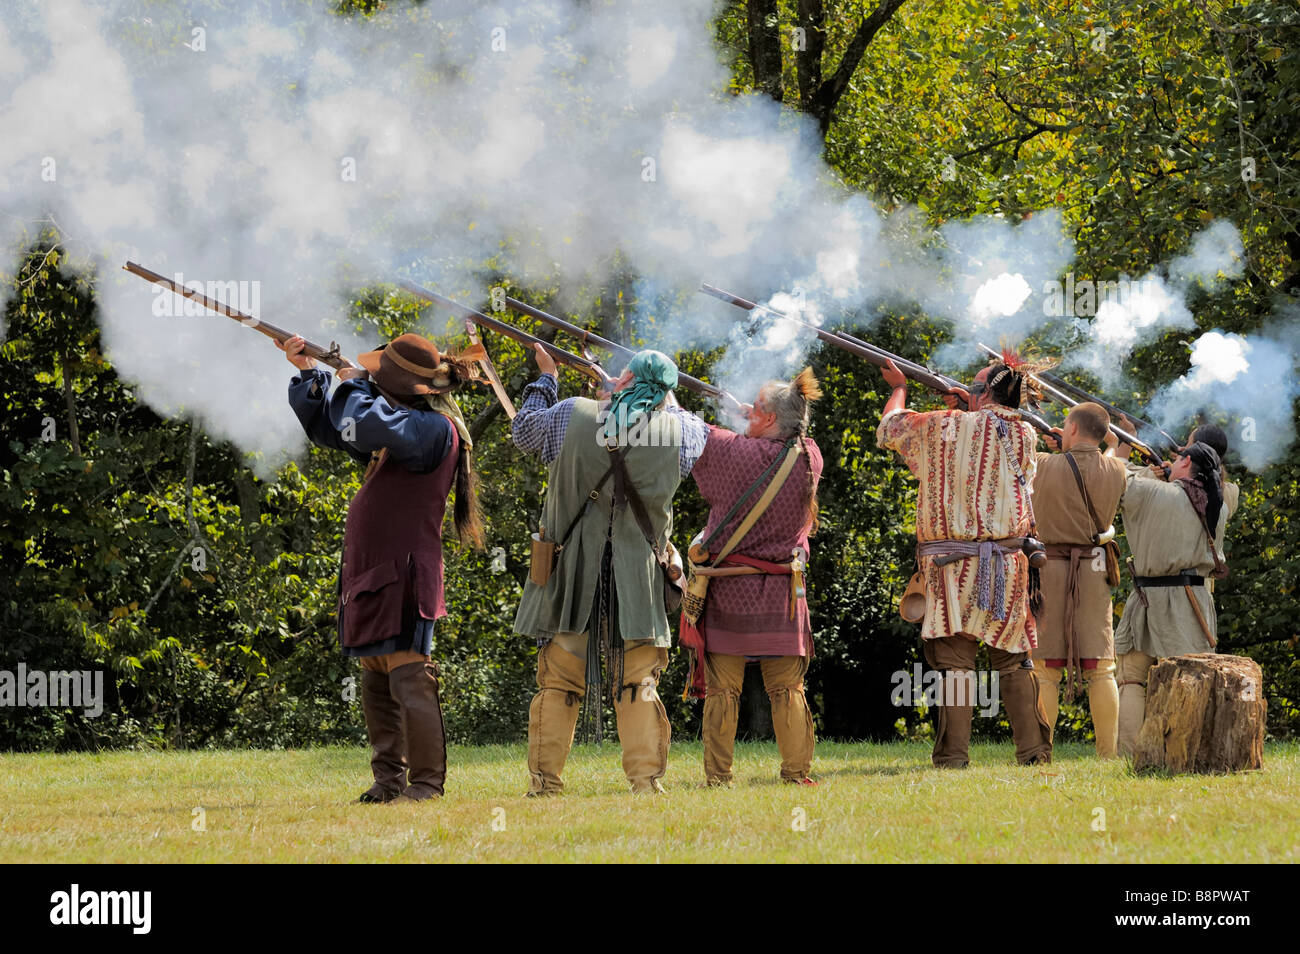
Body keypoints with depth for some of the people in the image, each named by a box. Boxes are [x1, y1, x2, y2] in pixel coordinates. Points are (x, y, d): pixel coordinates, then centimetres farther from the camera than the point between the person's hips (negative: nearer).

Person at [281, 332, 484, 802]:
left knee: (409, 680, -12)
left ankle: (426, 780, -10)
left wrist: (354, 382, -12)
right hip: (372, 574, 10)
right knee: (376, 684, 12)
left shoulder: (433, 428, -13)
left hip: (405, 576, -10)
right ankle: (389, 779, 18)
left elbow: (369, 426, -30)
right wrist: (307, 372, 16)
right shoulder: (403, 421, 17)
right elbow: (328, 427, 28)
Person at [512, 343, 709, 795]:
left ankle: (544, 779, 8)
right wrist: (659, 398, 27)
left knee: (557, 684, 8)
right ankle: (646, 778, -1)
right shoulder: (677, 429, -4)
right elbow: (703, 432, 20)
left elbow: (523, 431, 14)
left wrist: (546, 378, 28)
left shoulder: (572, 415, -5)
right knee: (638, 686, 6)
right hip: (637, 580, 0)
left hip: (570, 574, 0)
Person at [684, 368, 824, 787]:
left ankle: (718, 775, 4)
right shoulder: (808, 459, -3)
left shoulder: (732, 451, -13)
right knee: (787, 688, 9)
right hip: (781, 594, 3)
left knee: (722, 689, 4)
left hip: (728, 590, -2)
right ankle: (796, 772, 8)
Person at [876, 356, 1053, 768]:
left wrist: (899, 388, 33)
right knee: (1013, 660, 10)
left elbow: (888, 428, 15)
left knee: (954, 660, -1)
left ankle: (953, 753, -5)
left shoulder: (941, 427, -3)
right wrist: (973, 409, 32)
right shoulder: (1023, 435, 4)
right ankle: (1033, 748, 8)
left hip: (951, 562, -2)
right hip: (1007, 564, 2)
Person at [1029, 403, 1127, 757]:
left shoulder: (1044, 466, -10)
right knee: (1100, 668, 6)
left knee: (1045, 670, 0)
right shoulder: (1116, 471, 0)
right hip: (1095, 570, 3)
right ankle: (1108, 754, 4)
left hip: (1048, 567, -3)